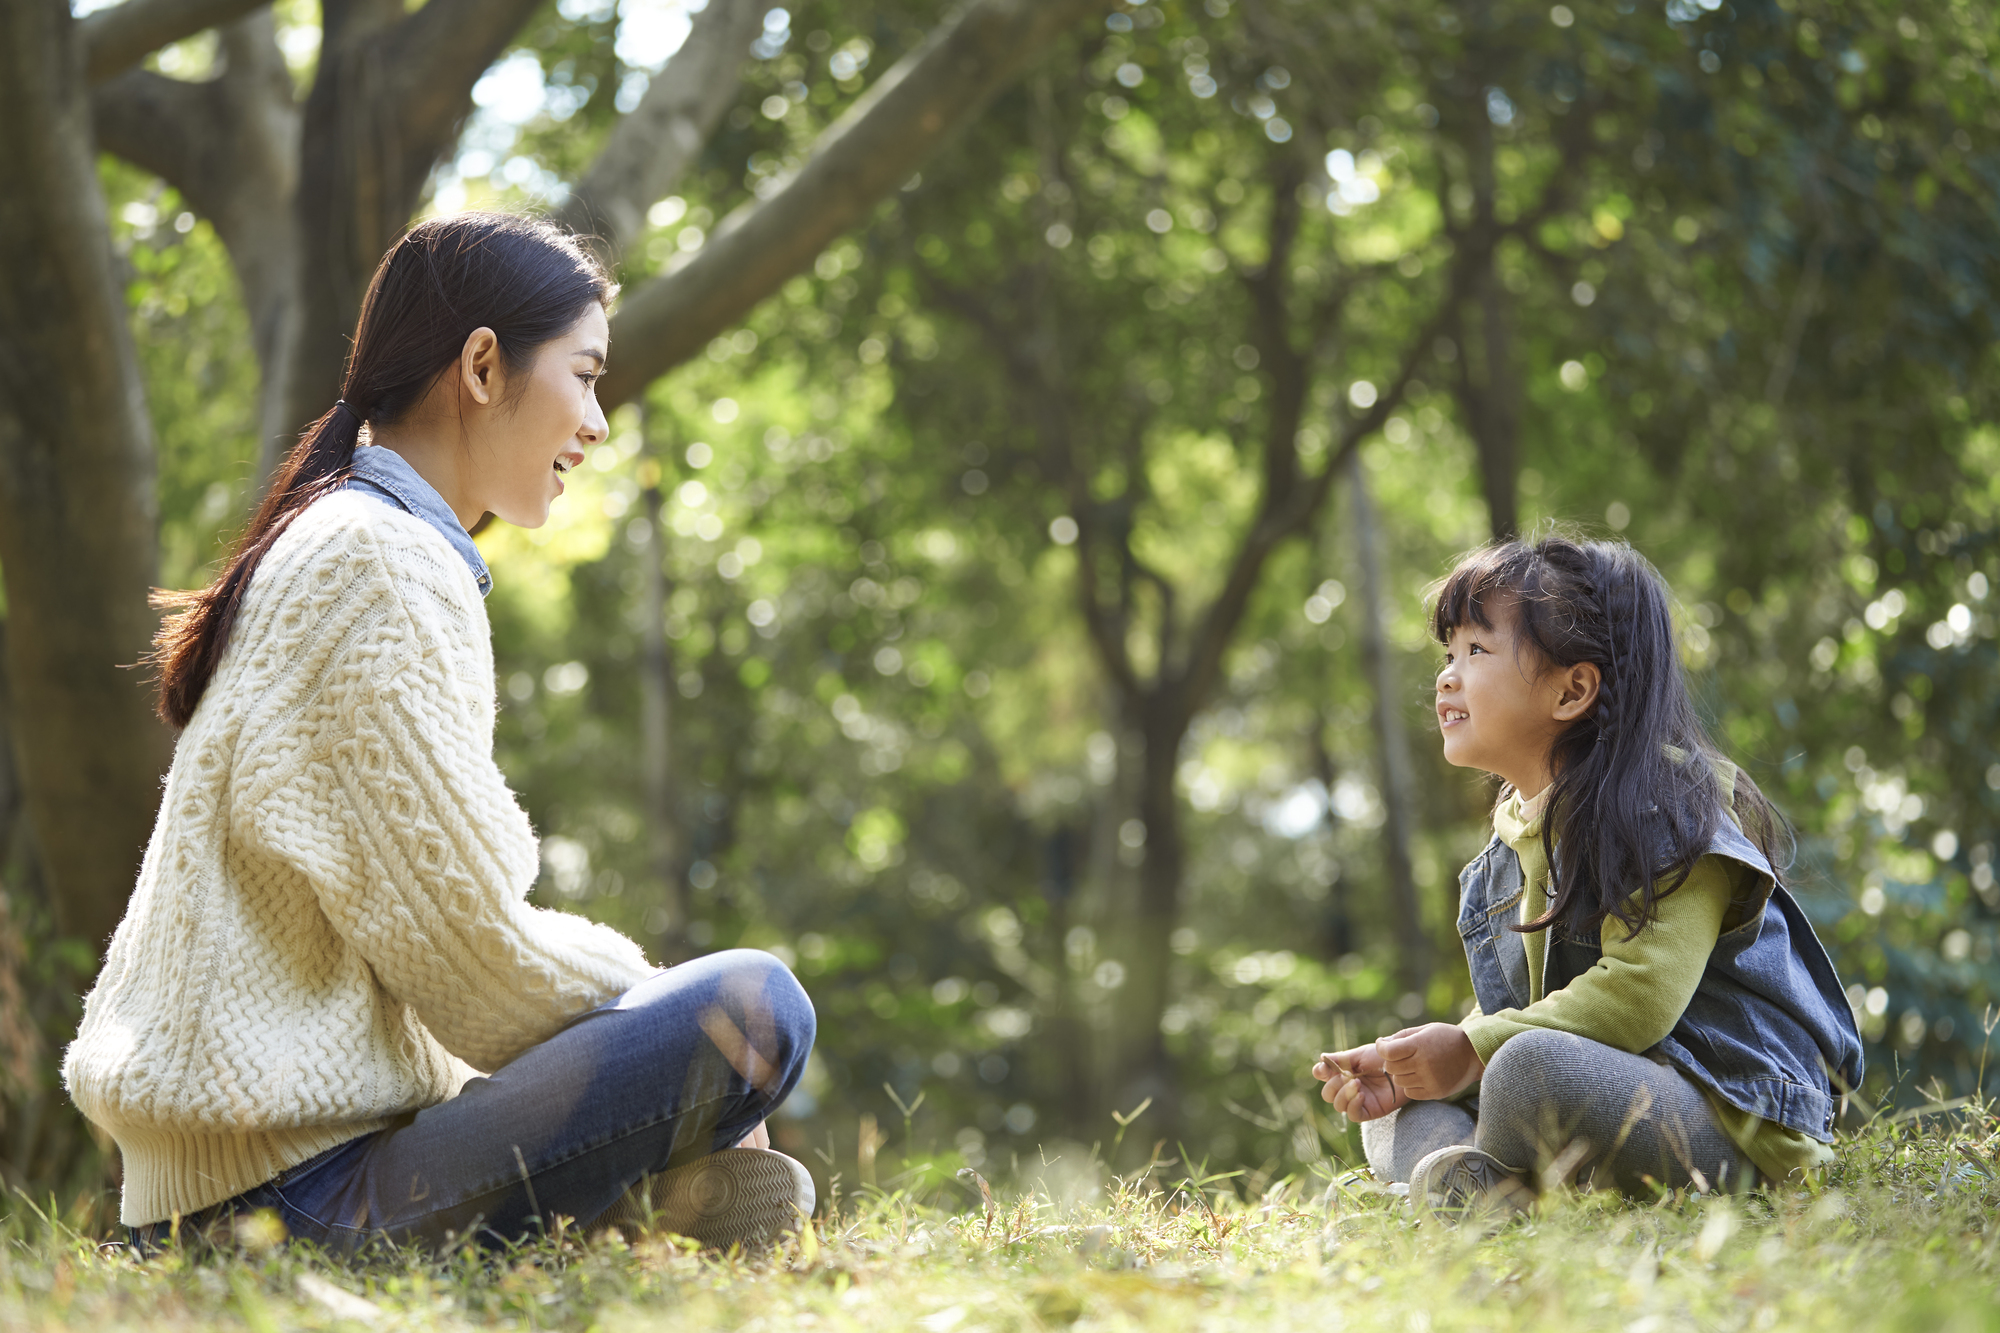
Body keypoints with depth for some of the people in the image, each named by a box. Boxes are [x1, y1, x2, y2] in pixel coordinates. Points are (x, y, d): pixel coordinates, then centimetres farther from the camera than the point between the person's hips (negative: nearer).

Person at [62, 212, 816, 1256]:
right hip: (294, 1190, -11)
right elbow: (467, 941, -15)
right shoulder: (386, 565, -13)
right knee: (754, 1006, -19)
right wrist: (632, 982, 2)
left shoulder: (322, 547, 20)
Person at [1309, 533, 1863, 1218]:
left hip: (1733, 1122, -10)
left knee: (1534, 1070, -36)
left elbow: (1639, 994, -23)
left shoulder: (1663, 806, -11)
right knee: (1393, 1115, 8)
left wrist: (1475, 1051, -19)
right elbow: (1506, 1015, 16)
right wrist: (1423, 1071, -4)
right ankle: (1457, 1167, -24)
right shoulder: (1513, 842, 18)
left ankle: (1491, 1182, -7)